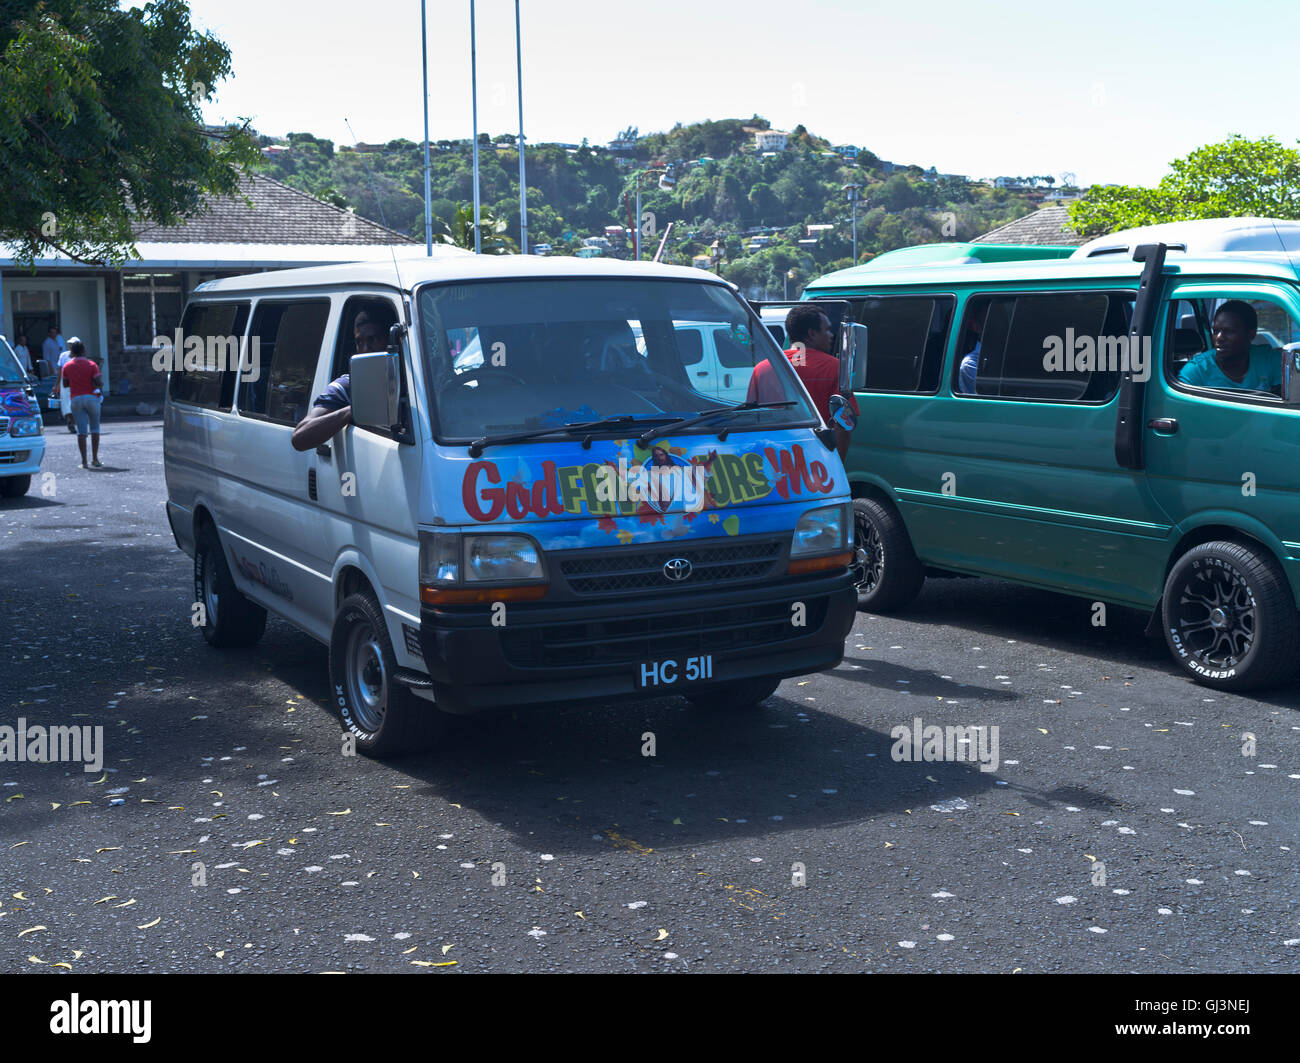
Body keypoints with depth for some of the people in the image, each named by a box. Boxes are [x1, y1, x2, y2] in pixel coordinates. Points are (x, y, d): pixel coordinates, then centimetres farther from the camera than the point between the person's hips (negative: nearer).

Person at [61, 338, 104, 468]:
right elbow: (99, 382, -10)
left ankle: (84, 461, -4)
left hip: (76, 398, 1)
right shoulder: (91, 365, -3)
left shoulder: (67, 366, 3)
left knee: (81, 431, 0)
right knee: (94, 429, 11)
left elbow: (65, 384, 9)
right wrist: (100, 386, 11)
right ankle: (95, 459, 8)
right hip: (91, 397, -1)